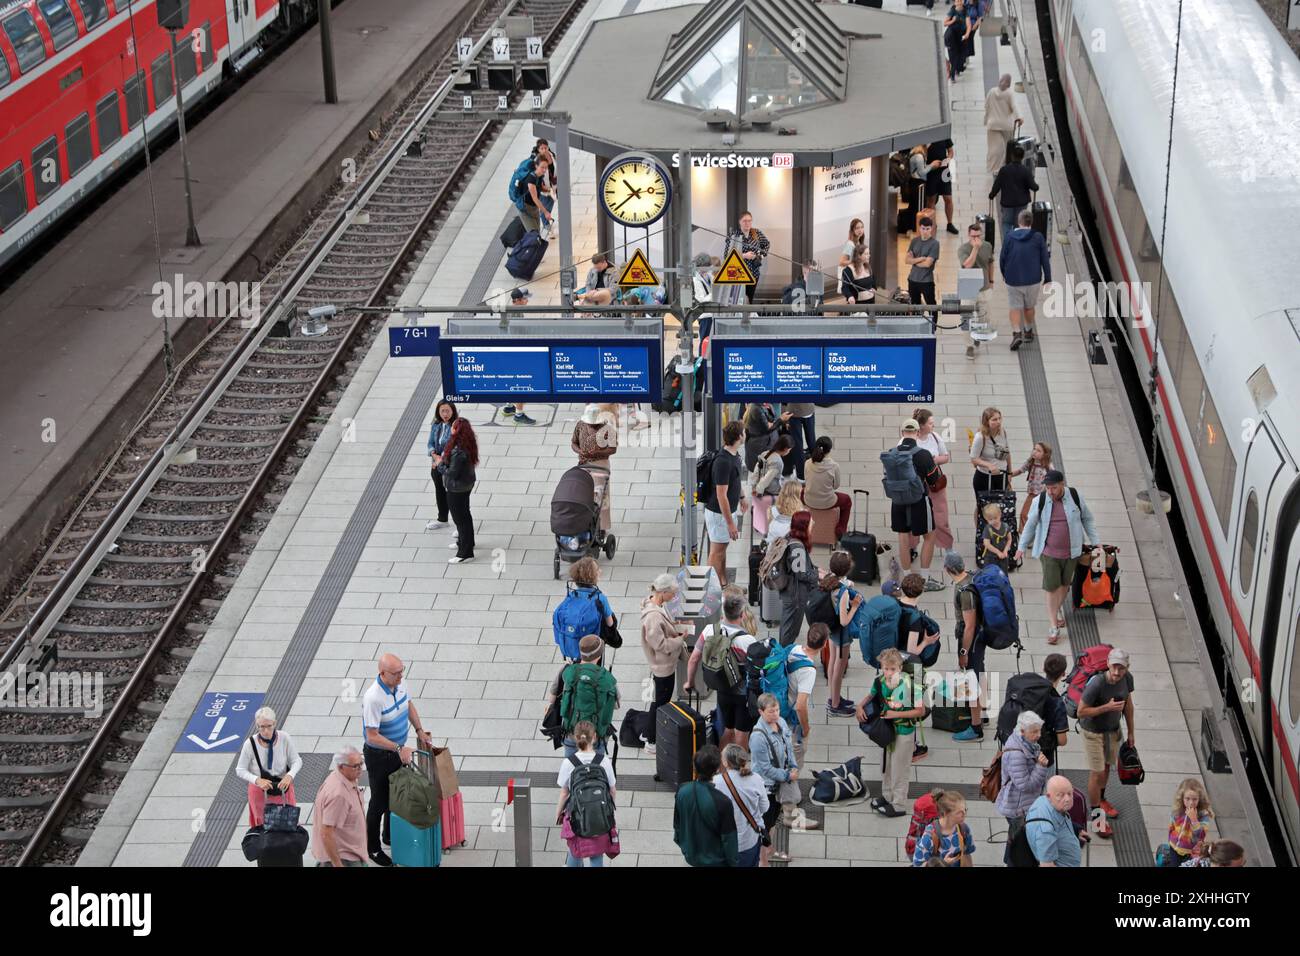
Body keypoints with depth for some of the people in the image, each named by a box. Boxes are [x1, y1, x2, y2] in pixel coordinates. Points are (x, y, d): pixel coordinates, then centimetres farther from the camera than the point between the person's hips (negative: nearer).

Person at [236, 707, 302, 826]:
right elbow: (240, 770, -10)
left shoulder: (284, 738, -16)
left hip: (282, 786, 1)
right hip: (259, 790, -1)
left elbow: (296, 761, -6)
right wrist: (257, 780, -28)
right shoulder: (250, 744, -19)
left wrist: (290, 775, -27)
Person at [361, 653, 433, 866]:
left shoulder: (399, 683, -9)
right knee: (379, 802, 8)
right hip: (379, 756, -8)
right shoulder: (373, 698, -34)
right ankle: (372, 848, 26)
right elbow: (372, 736, -31)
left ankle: (390, 836, 45)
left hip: (398, 751, 8)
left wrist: (419, 731, 6)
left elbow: (409, 705, 12)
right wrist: (399, 749, -35)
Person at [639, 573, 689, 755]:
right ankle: (652, 743, 20)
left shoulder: (655, 605, -2)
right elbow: (660, 644, -28)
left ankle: (648, 733, 40)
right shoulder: (653, 616, -33)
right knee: (661, 701, 6)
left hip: (665, 663, 10)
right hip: (663, 666, -10)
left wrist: (675, 626, -2)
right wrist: (680, 639, -18)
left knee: (660, 699, 24)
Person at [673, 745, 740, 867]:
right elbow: (729, 838, -19)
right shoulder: (722, 802, -31)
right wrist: (734, 863, -4)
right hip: (715, 861, -4)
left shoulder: (682, 791, -16)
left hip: (690, 857, 5)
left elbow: (677, 823, 1)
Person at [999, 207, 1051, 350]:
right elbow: (1045, 259, -4)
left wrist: (1004, 274, 18)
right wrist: (1047, 278, 5)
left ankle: (1016, 333, -12)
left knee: (1015, 308, 6)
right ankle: (1028, 332, 33)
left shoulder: (1009, 237, -6)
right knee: (1029, 306, 19)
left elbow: (1002, 258, 0)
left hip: (1013, 280, -1)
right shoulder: (1038, 237, -6)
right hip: (1033, 280, 1)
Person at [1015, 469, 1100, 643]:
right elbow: (1030, 525, 4)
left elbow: (1087, 520, 4)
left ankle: (1059, 609, 43)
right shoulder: (1039, 501, -10)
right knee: (1051, 588, -3)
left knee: (1064, 584, 16)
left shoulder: (1076, 497, -9)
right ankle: (1054, 627, 3)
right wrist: (1022, 546, 9)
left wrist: (1096, 542, 3)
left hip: (1071, 551, 1)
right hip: (1049, 553, -1)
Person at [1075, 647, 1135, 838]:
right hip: (1093, 731, -6)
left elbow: (1128, 704, 3)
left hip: (1113, 729, 6)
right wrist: (1107, 707, -34)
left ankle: (1101, 799, 47)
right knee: (1097, 772, -1)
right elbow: (1081, 711, -25)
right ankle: (1097, 814, 12)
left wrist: (1130, 732, 10)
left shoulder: (1127, 679, -14)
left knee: (1107, 766, 23)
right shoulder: (1096, 684, -34)